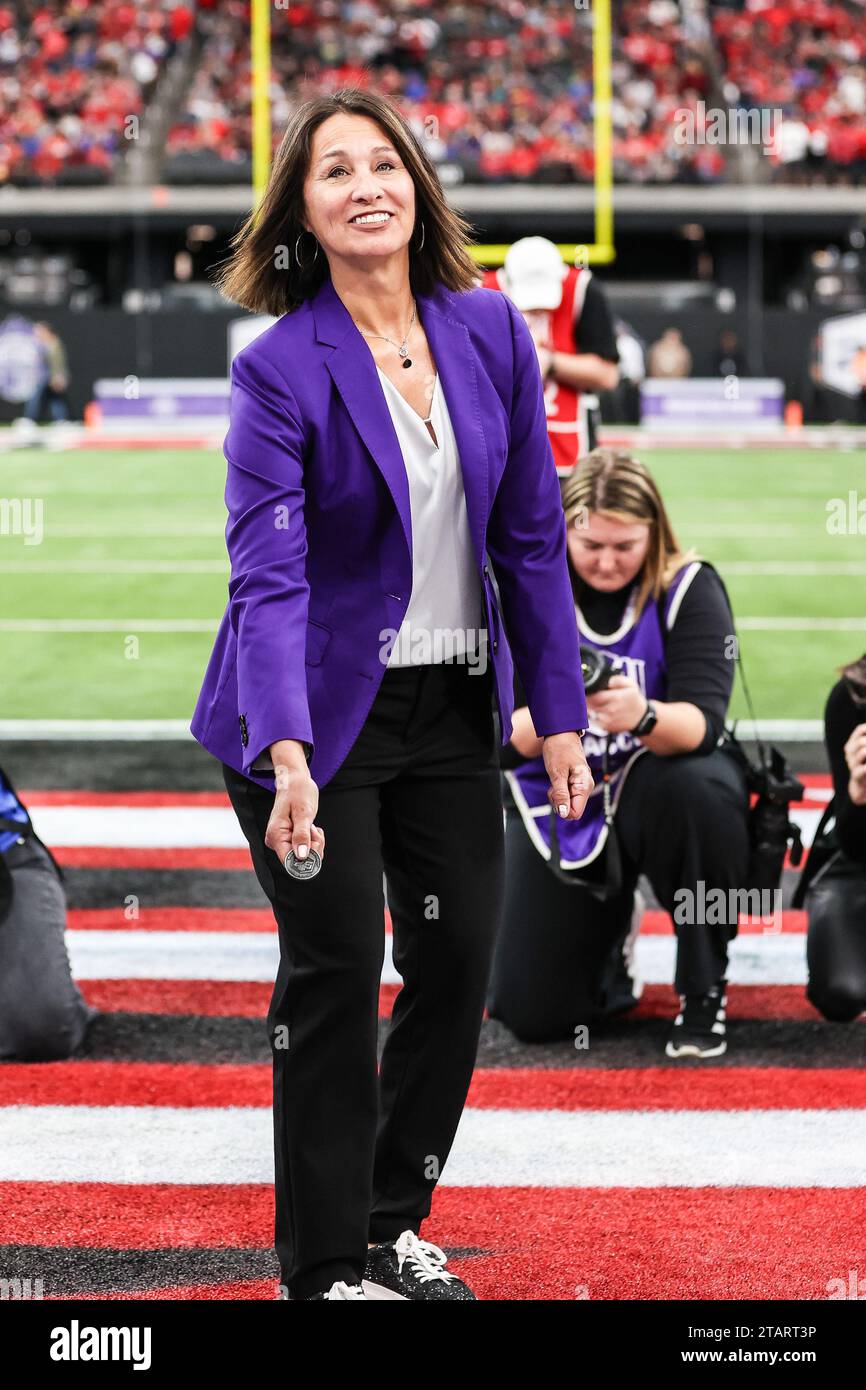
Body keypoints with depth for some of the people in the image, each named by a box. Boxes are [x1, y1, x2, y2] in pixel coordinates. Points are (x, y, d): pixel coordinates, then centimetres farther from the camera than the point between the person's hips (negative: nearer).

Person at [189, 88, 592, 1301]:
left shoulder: (491, 333, -1)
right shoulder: (281, 367, -15)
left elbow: (532, 537, 4)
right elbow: (267, 574, -23)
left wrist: (560, 719, 1)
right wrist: (288, 758, -35)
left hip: (454, 702, 5)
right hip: (323, 704, -5)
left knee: (458, 963, 6)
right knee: (337, 973, -5)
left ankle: (393, 1224, 24)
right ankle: (324, 1265, 9)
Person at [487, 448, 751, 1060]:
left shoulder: (689, 588, -14)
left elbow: (702, 722, -26)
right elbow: (504, 746, -16)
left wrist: (642, 718, -48)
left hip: (656, 787, -2)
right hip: (558, 801, 2)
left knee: (698, 788, -39)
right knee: (532, 1013, -8)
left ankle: (704, 988, -16)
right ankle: (610, 924, 29)